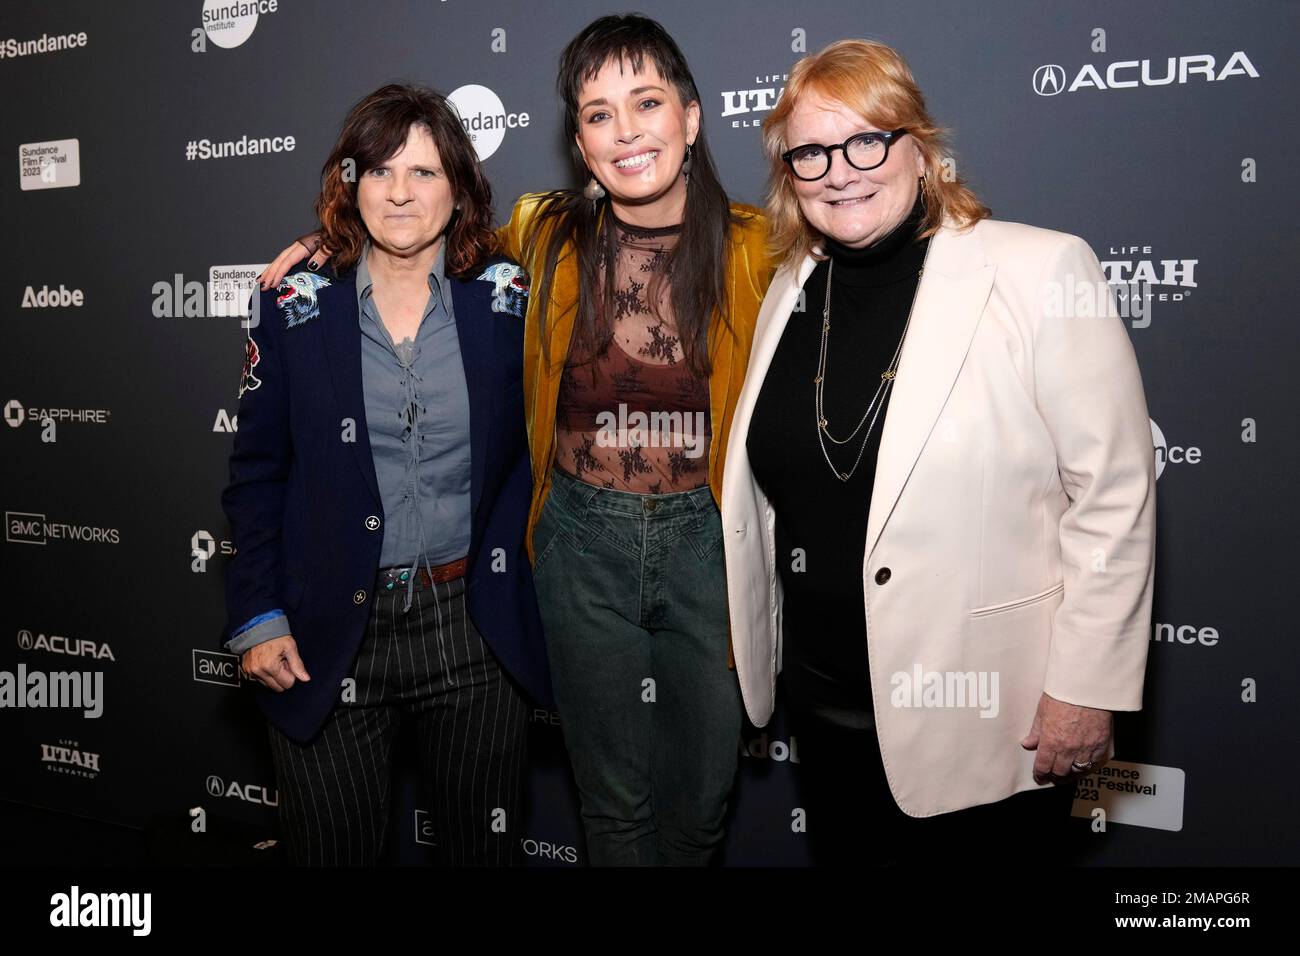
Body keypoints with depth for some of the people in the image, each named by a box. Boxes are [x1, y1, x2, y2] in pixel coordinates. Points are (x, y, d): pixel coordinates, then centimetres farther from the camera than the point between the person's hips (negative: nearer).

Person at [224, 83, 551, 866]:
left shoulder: (509, 300, -1)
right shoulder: (295, 308, -1)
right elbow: (258, 474, 2)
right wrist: (259, 616, -4)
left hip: (475, 625, 1)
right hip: (331, 635, 0)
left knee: (484, 847, 16)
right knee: (335, 849, 14)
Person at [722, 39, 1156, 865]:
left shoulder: (1043, 272, -14)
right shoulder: (793, 290, 4)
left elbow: (1115, 494, -12)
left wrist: (1087, 688, -12)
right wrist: (755, 664, 17)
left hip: (991, 727, -5)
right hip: (828, 708, 5)